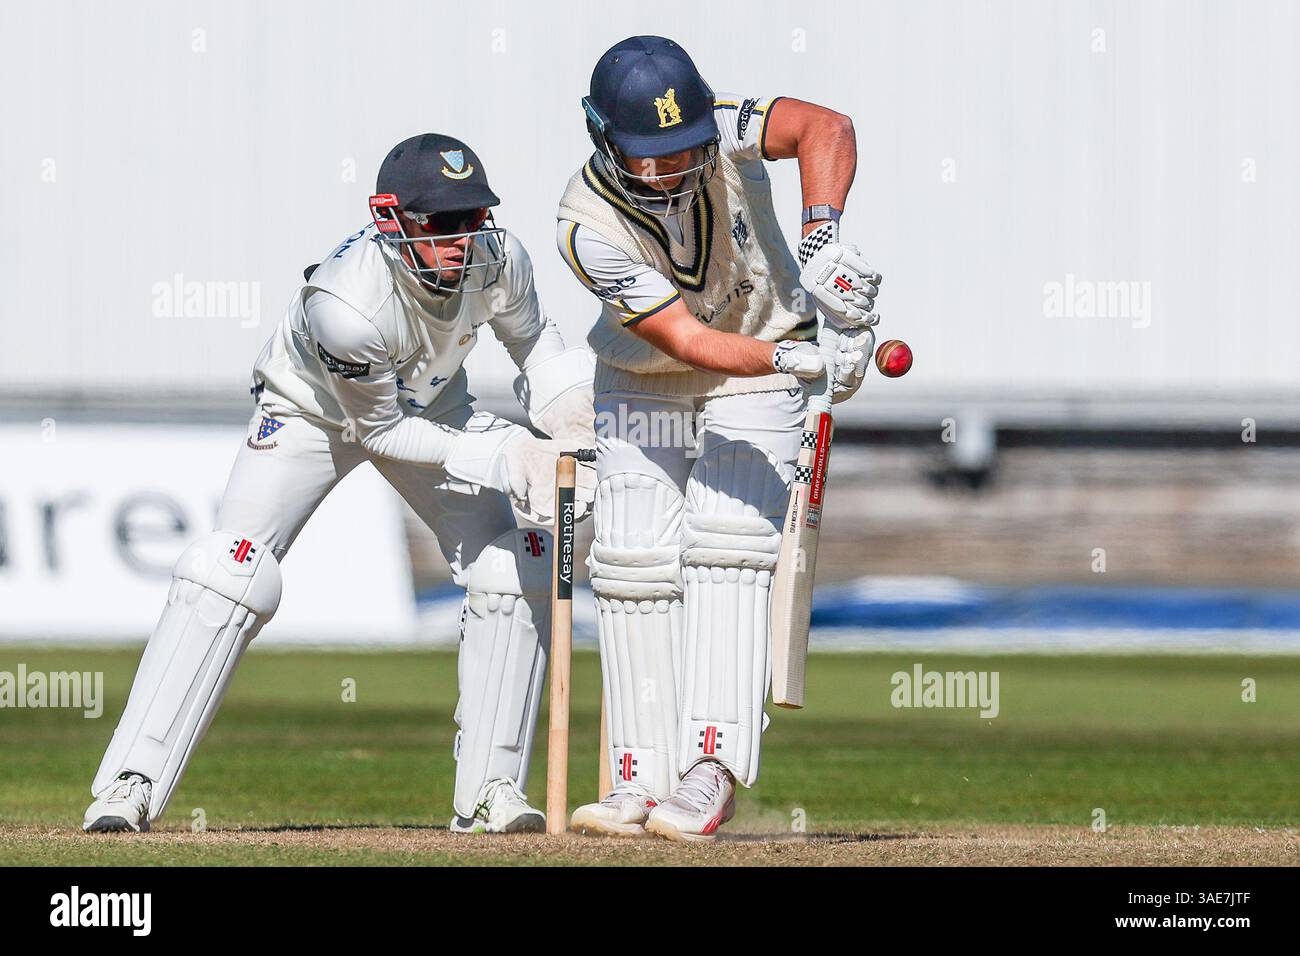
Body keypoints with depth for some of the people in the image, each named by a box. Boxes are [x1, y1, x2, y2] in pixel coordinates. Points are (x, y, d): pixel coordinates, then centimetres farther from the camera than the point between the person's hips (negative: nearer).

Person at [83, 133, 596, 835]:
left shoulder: (495, 258, -26)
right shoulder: (345, 303, -41)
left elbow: (532, 337, -2)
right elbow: (381, 431, -27)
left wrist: (566, 416, -21)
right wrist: (497, 457, -33)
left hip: (431, 404, 5)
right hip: (313, 410, -5)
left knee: (514, 567, -8)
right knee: (230, 569, -21)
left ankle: (489, 790, 2)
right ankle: (131, 785, -20)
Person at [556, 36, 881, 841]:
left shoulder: (720, 130, -25)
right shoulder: (589, 228, -29)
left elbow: (825, 129, -40)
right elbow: (688, 342, -33)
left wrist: (822, 243, -52)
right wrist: (806, 362, -46)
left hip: (757, 378, -1)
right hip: (644, 385, 1)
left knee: (728, 542, -15)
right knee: (635, 561, -6)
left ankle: (714, 772, -23)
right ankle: (645, 778, -1)